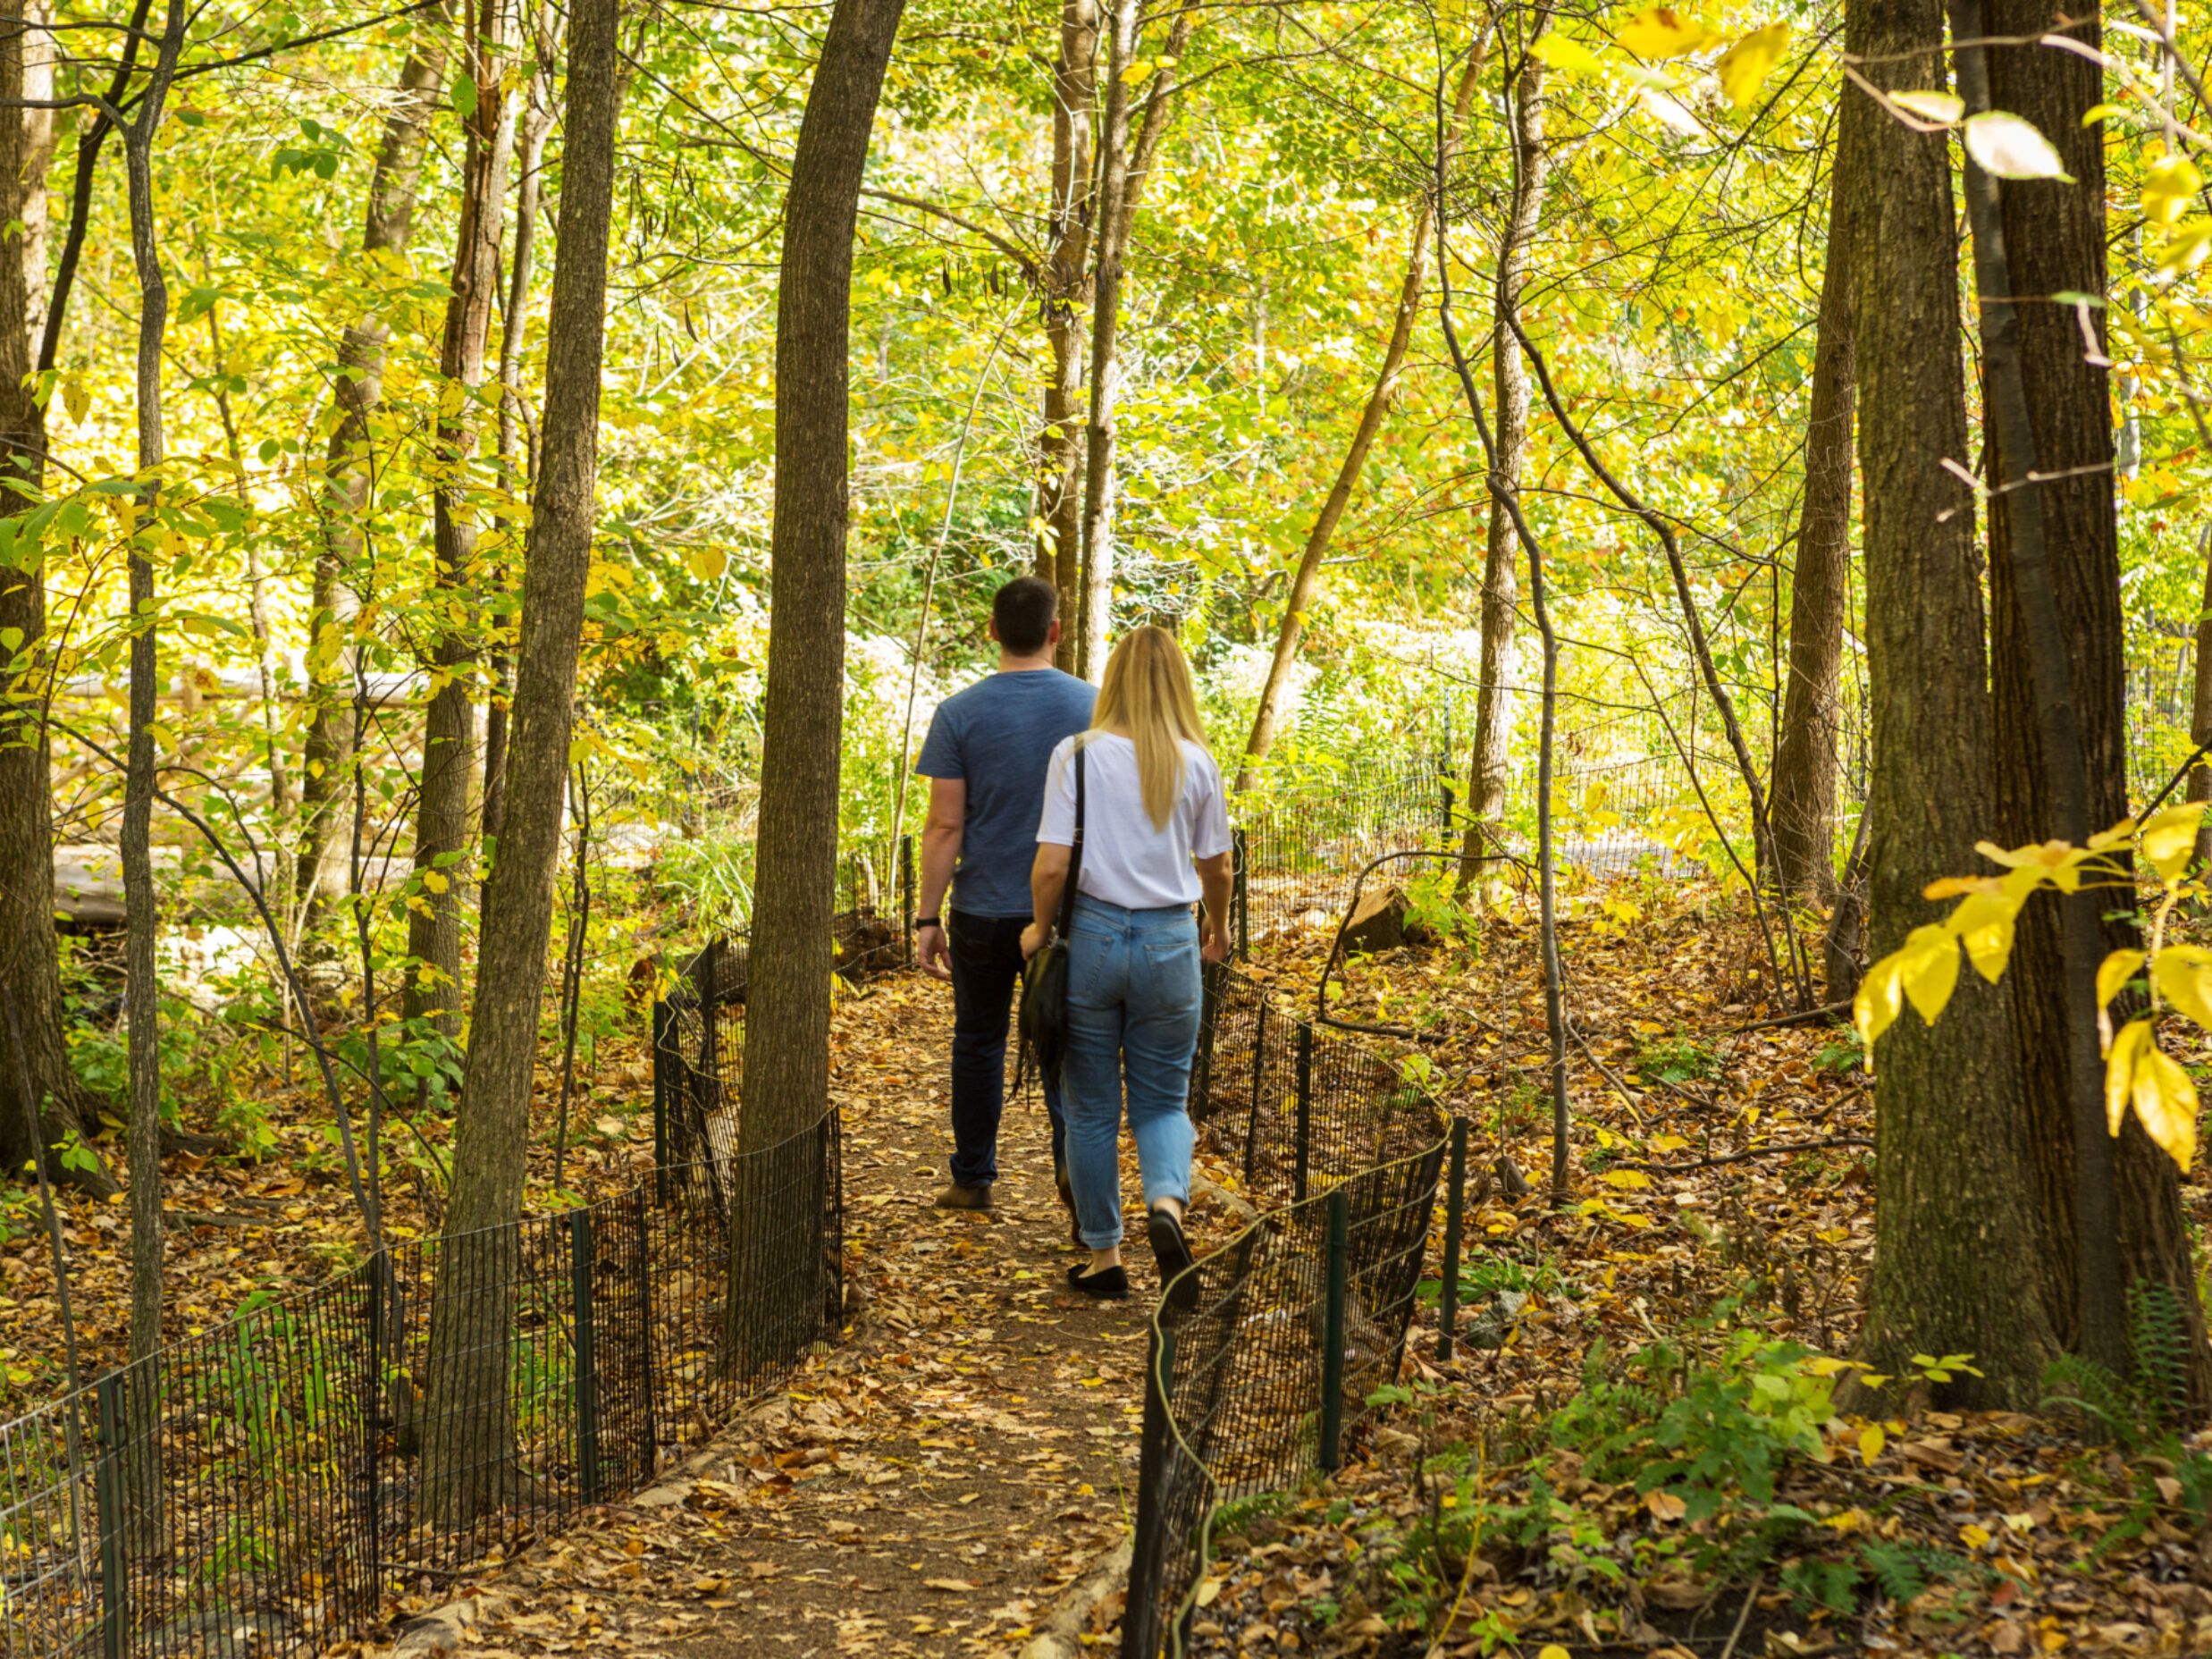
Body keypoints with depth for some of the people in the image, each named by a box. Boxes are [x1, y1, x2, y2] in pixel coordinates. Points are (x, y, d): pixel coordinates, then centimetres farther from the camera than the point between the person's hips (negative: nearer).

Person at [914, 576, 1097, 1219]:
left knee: (979, 1042, 15)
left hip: (985, 910, -1)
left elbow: (945, 826, -9)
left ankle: (973, 1179, 24)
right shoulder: (1095, 706, -2)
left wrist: (928, 918, -2)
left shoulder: (960, 713, -8)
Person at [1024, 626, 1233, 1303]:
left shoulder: (1078, 755, -7)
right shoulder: (1195, 763, -2)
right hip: (1169, 942, 1)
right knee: (1163, 1100, 14)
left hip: (1093, 934, -1)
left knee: (1091, 1107, 12)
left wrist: (1038, 928, 7)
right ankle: (1166, 1202, -15)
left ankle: (1104, 1256, 17)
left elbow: (1051, 866, -12)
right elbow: (1216, 867, 7)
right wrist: (1217, 928, 27)